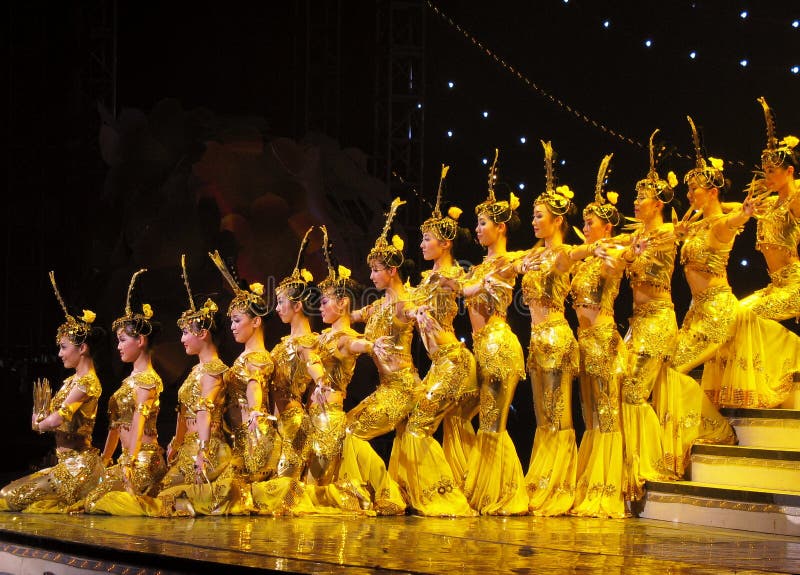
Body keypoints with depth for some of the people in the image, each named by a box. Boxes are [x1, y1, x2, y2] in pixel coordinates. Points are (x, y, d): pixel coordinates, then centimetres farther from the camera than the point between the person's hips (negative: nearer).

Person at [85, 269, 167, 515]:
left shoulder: (146, 379, -10)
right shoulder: (130, 379, 19)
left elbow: (139, 421, -20)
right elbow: (116, 425, 19)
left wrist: (129, 463, -27)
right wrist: (104, 460, 17)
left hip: (143, 460, -9)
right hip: (128, 459, 9)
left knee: (95, 501, -19)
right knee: (92, 498, 0)